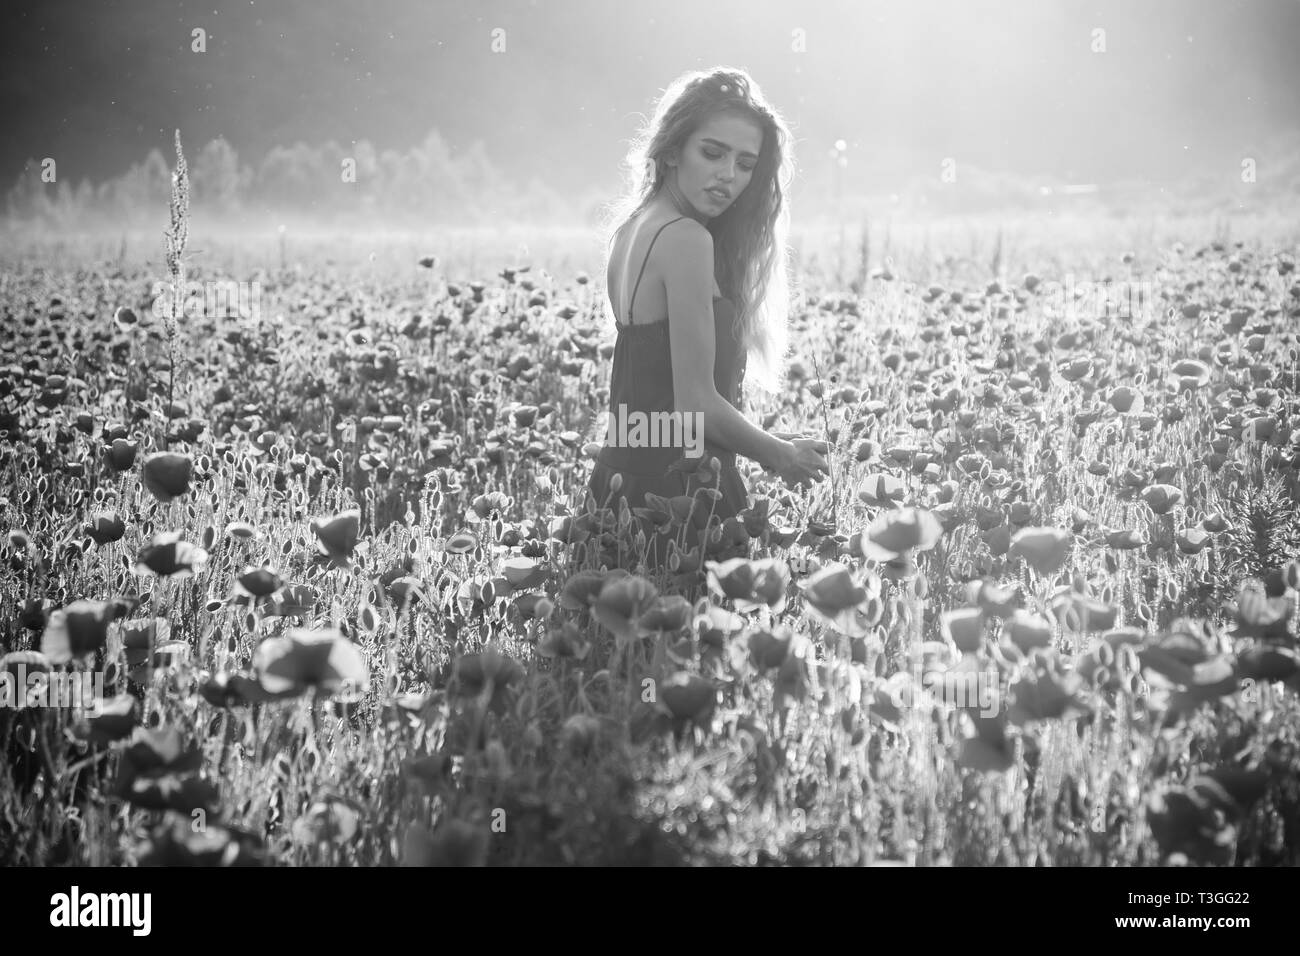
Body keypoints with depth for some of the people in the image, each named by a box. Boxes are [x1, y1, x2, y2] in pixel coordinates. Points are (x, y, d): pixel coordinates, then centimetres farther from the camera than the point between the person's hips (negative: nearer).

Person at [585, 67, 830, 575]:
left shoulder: (634, 227, 13)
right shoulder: (686, 240, -15)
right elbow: (695, 400, -16)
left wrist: (767, 440, 18)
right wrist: (778, 455, -1)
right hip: (675, 494, -10)